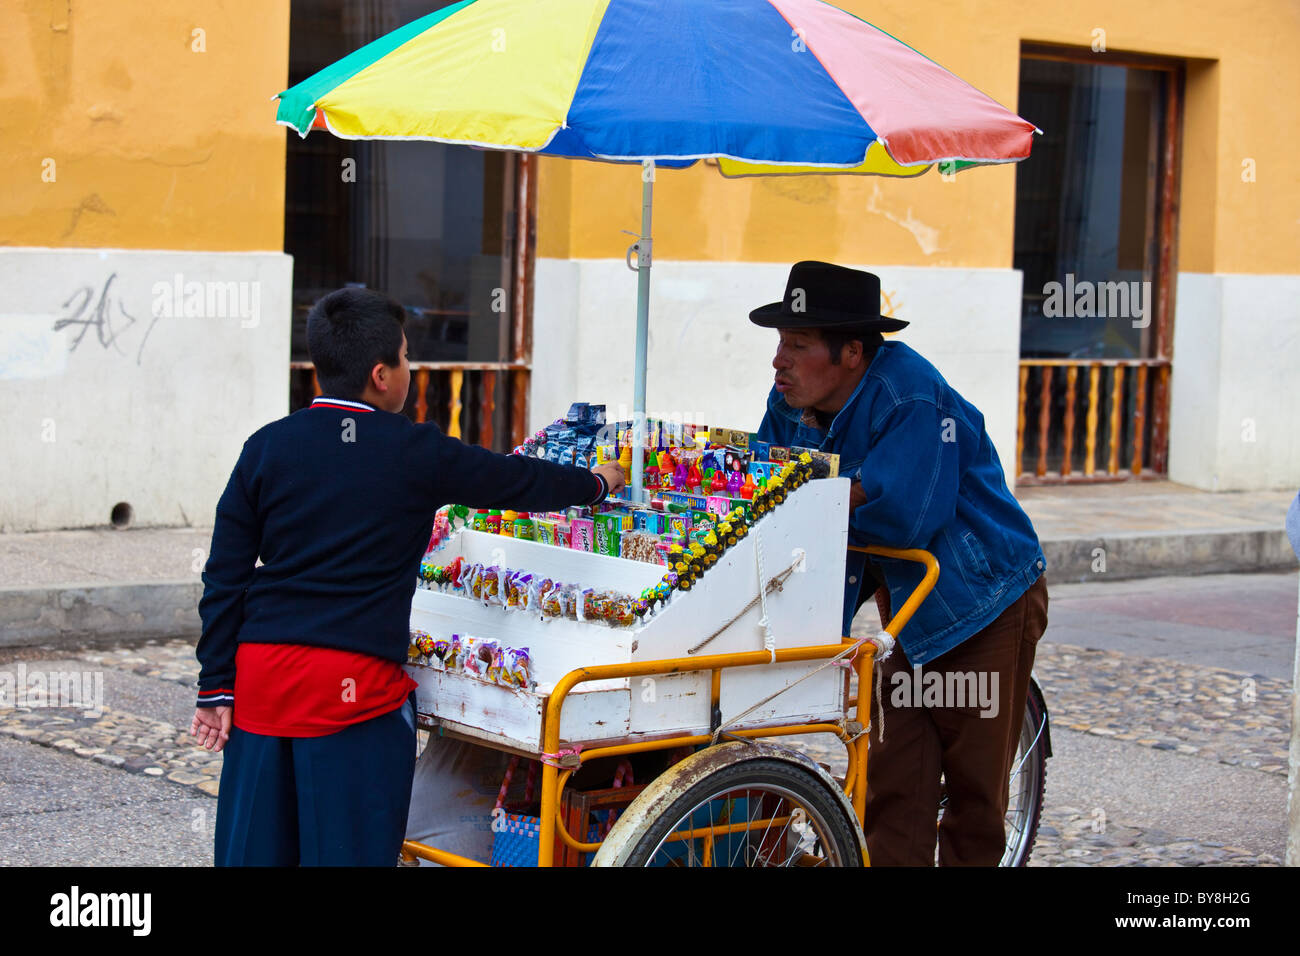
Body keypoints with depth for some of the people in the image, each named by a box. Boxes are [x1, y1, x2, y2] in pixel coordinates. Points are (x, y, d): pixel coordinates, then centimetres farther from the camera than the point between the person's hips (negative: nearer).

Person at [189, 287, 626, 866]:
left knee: (254, 848, 10)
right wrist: (596, 485, 31)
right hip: (355, 685, -4)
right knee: (350, 850, 2)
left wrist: (217, 686, 9)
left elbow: (225, 578, 5)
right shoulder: (416, 453, -3)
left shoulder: (267, 448, 6)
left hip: (260, 668, 4)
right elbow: (516, 481, 12)